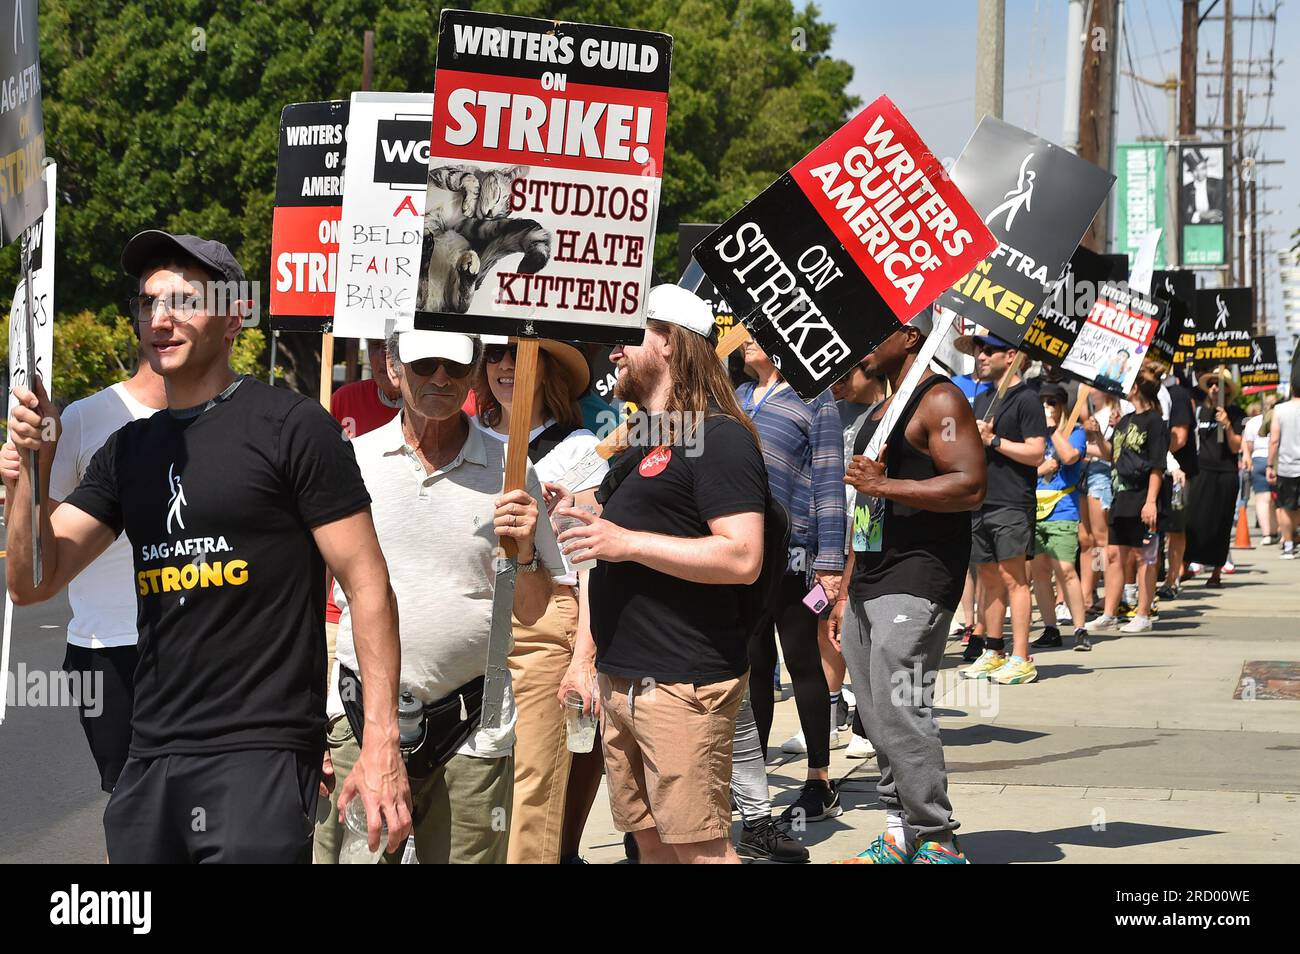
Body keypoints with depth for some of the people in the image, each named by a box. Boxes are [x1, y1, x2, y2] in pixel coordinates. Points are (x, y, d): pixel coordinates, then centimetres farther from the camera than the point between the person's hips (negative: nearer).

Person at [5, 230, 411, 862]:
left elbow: (366, 582, -7)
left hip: (260, 755, -6)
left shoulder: (291, 426, -4)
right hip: (150, 758, 6)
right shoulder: (129, 452, 15)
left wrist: (381, 742, -15)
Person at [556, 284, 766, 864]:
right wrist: (585, 656, 20)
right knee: (650, 842, 11)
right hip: (620, 681, 9)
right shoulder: (640, 445, 19)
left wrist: (626, 541, -21)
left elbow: (743, 557, -22)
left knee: (697, 847, -8)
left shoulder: (718, 436, -11)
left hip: (682, 684, -9)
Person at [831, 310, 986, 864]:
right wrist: (846, 594, 24)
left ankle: (936, 842, -10)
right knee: (876, 719, 9)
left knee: (899, 713, -15)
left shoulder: (938, 401, -7)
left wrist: (884, 485, -19)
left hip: (916, 581, -10)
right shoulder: (879, 413, 23)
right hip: (869, 582, 10)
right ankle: (901, 832, 15)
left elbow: (971, 485, -20)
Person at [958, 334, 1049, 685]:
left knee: (1013, 577, -9)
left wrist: (993, 440, -15)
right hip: (980, 501, 8)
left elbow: (1036, 453, -14)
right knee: (988, 576, 11)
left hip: (1012, 503, -8)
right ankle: (992, 653, 17)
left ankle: (1021, 659, -9)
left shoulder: (1025, 399, -7)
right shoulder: (982, 399, 19)